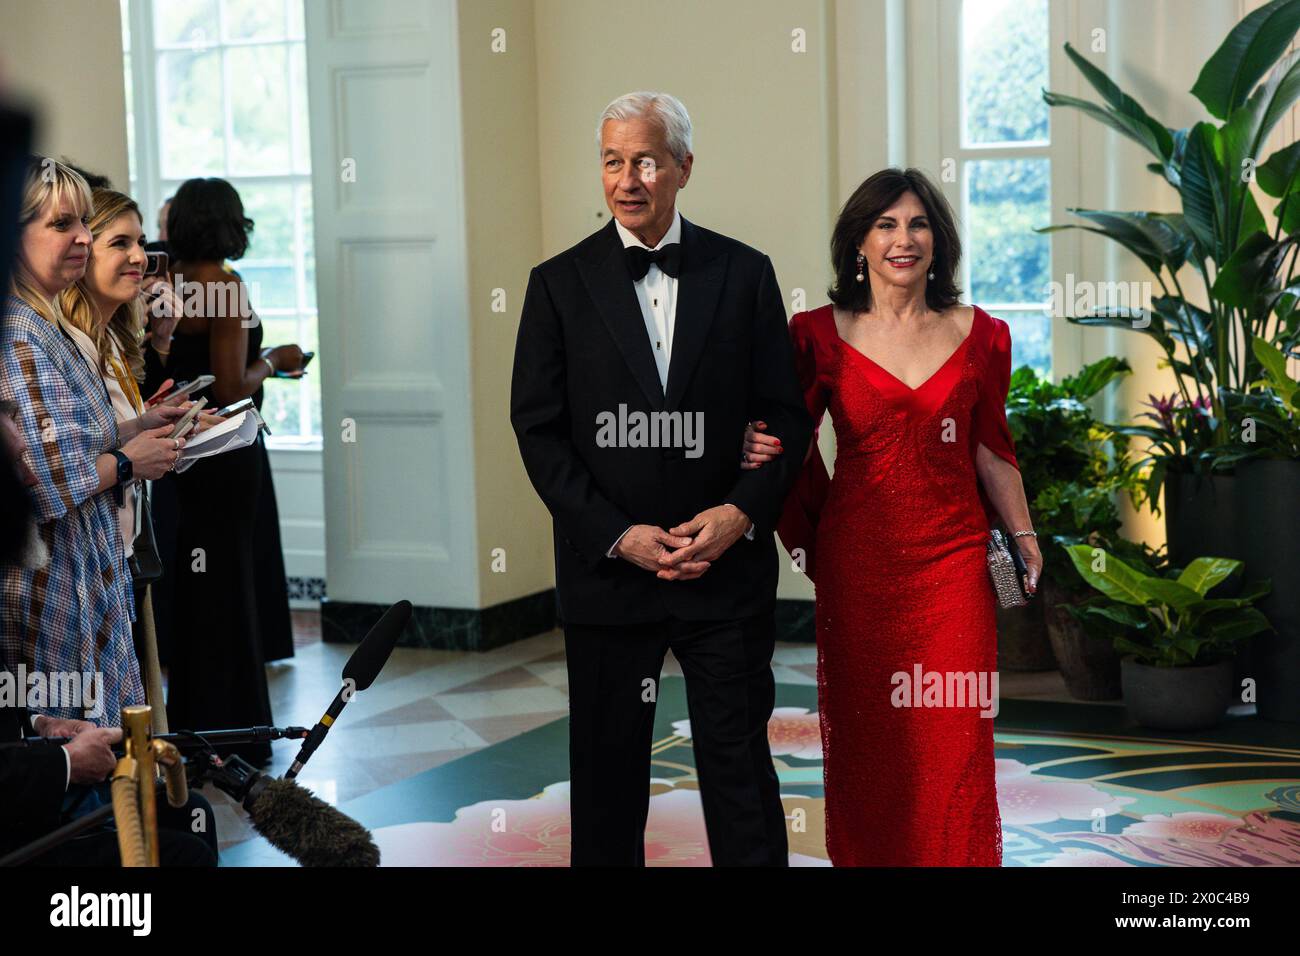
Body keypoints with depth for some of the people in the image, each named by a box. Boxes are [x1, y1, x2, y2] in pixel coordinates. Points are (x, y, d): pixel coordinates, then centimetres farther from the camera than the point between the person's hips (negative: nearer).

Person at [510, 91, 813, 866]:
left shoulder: (745, 274, 4)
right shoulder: (560, 284, 2)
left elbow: (787, 415, 4)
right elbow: (539, 430, -2)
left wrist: (742, 512, -12)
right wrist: (618, 535, -11)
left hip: (727, 564, 0)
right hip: (608, 568, 0)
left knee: (741, 768, 6)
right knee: (607, 773, 10)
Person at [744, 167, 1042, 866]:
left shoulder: (979, 335, 6)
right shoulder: (820, 335, 1)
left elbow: (989, 448, 13)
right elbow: (790, 442, 5)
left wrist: (1022, 535, 9)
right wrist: (760, 449, -16)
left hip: (952, 559, 1)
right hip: (857, 560, -1)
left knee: (953, 741, -2)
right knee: (866, 739, 5)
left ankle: (959, 862, 11)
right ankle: (863, 858, 20)